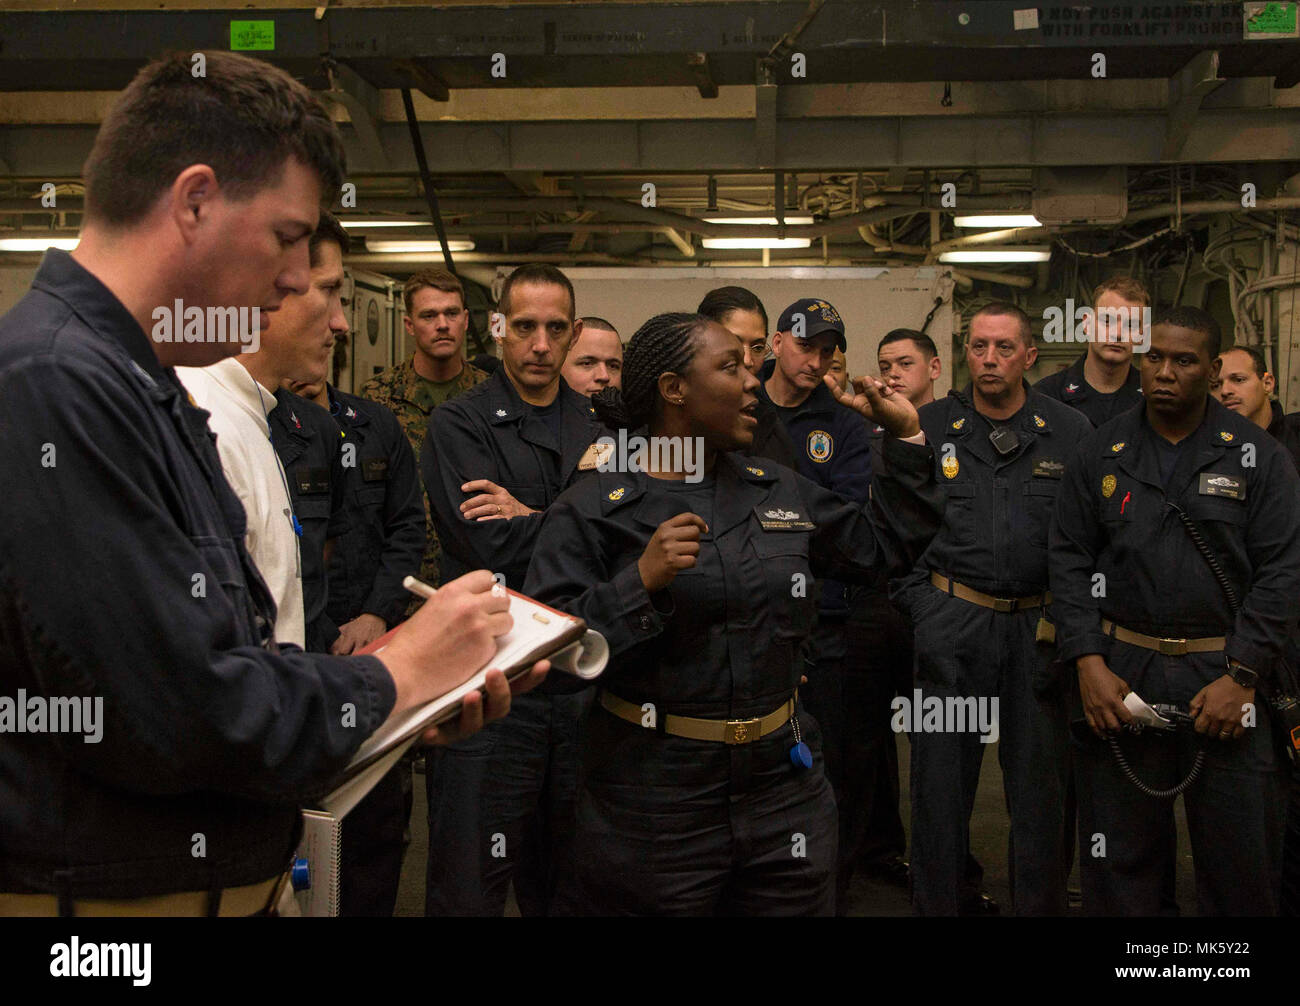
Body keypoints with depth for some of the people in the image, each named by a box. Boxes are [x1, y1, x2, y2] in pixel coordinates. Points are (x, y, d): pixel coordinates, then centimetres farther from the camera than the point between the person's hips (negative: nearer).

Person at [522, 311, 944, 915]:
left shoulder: (779, 490, 10)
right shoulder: (592, 510, -6)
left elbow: (883, 543, 19)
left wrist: (907, 435, 15)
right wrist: (641, 583, -24)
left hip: (782, 782, 5)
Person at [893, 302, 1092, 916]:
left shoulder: (1070, 432, 5)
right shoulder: (928, 427, 4)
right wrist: (919, 605, 1)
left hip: (1039, 629, 1)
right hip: (951, 627, 0)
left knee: (1039, 785, 9)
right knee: (942, 779, 6)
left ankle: (1040, 906, 25)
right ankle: (938, 904, 20)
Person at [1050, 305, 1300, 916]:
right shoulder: (1101, 453, 6)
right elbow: (1069, 560, 4)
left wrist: (1242, 677, -11)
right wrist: (1088, 664, -6)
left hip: (1222, 675, -1)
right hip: (1119, 670, 1)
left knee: (1240, 858, 6)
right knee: (1120, 855, 9)